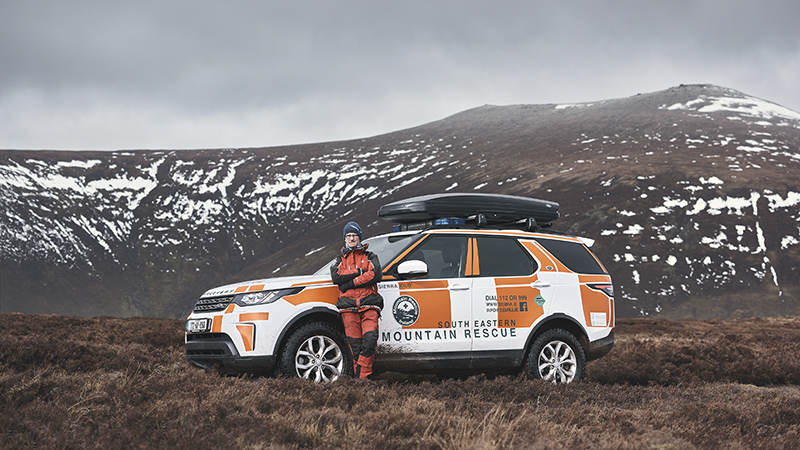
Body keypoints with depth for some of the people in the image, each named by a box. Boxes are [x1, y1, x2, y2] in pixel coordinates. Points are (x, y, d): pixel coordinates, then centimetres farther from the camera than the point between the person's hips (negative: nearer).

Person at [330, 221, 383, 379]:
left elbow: (375, 275, -4)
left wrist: (351, 283, -7)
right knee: (355, 344, -5)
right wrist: (359, 273, -5)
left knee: (370, 339, -20)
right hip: (348, 306, 2)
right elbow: (335, 277, 1)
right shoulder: (341, 259, 22)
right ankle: (359, 378, -1)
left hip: (369, 304, -1)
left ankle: (363, 376, -17)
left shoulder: (369, 257, 17)